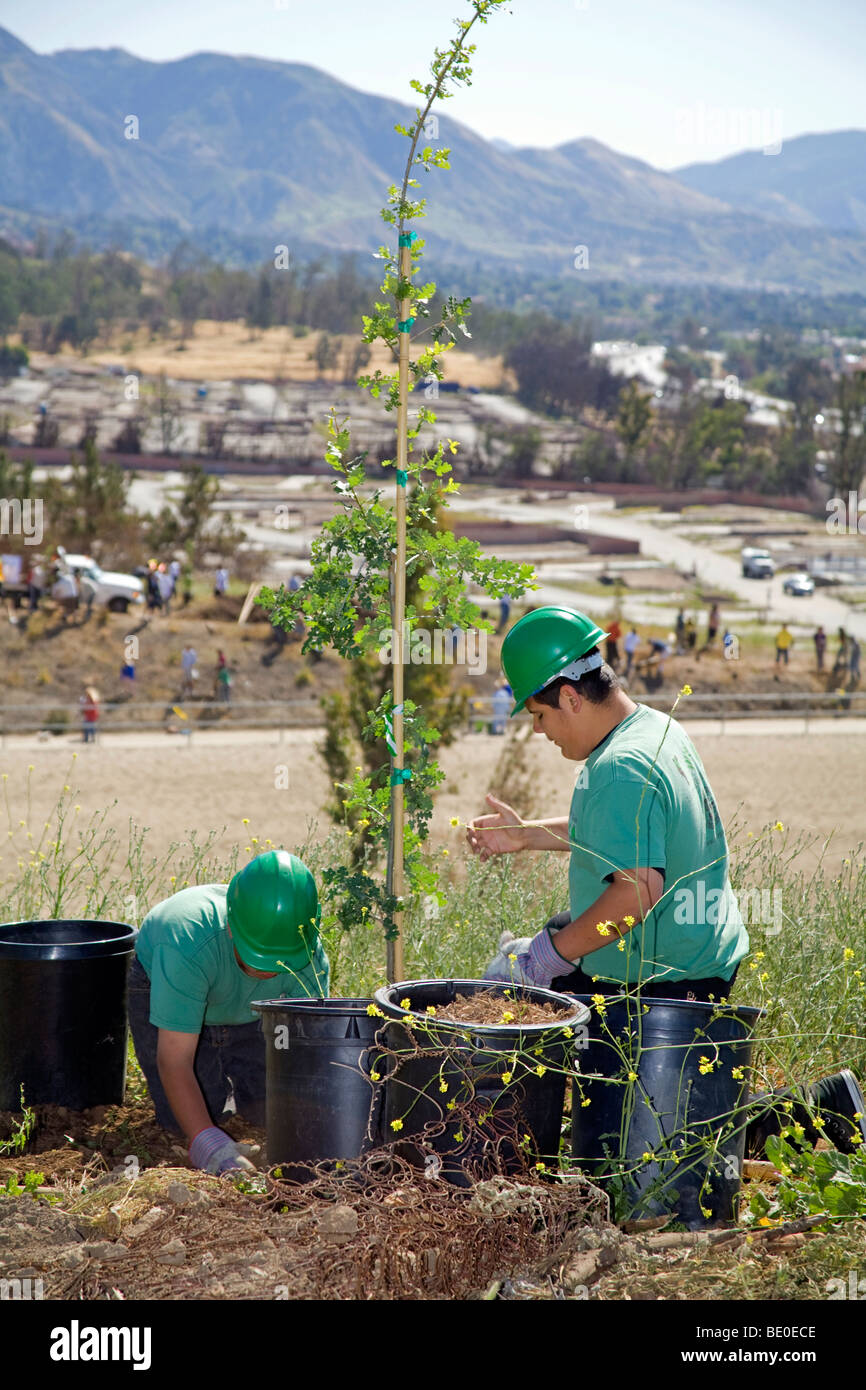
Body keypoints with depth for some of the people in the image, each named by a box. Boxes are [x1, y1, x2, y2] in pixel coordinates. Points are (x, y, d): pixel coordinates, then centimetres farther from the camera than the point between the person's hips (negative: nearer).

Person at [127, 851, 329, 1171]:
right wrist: (205, 1140, -53)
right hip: (160, 989, -3)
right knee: (185, 1118, -14)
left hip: (248, 1012, 3)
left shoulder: (310, 956, -34)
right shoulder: (190, 944, -45)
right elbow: (174, 1060, -43)